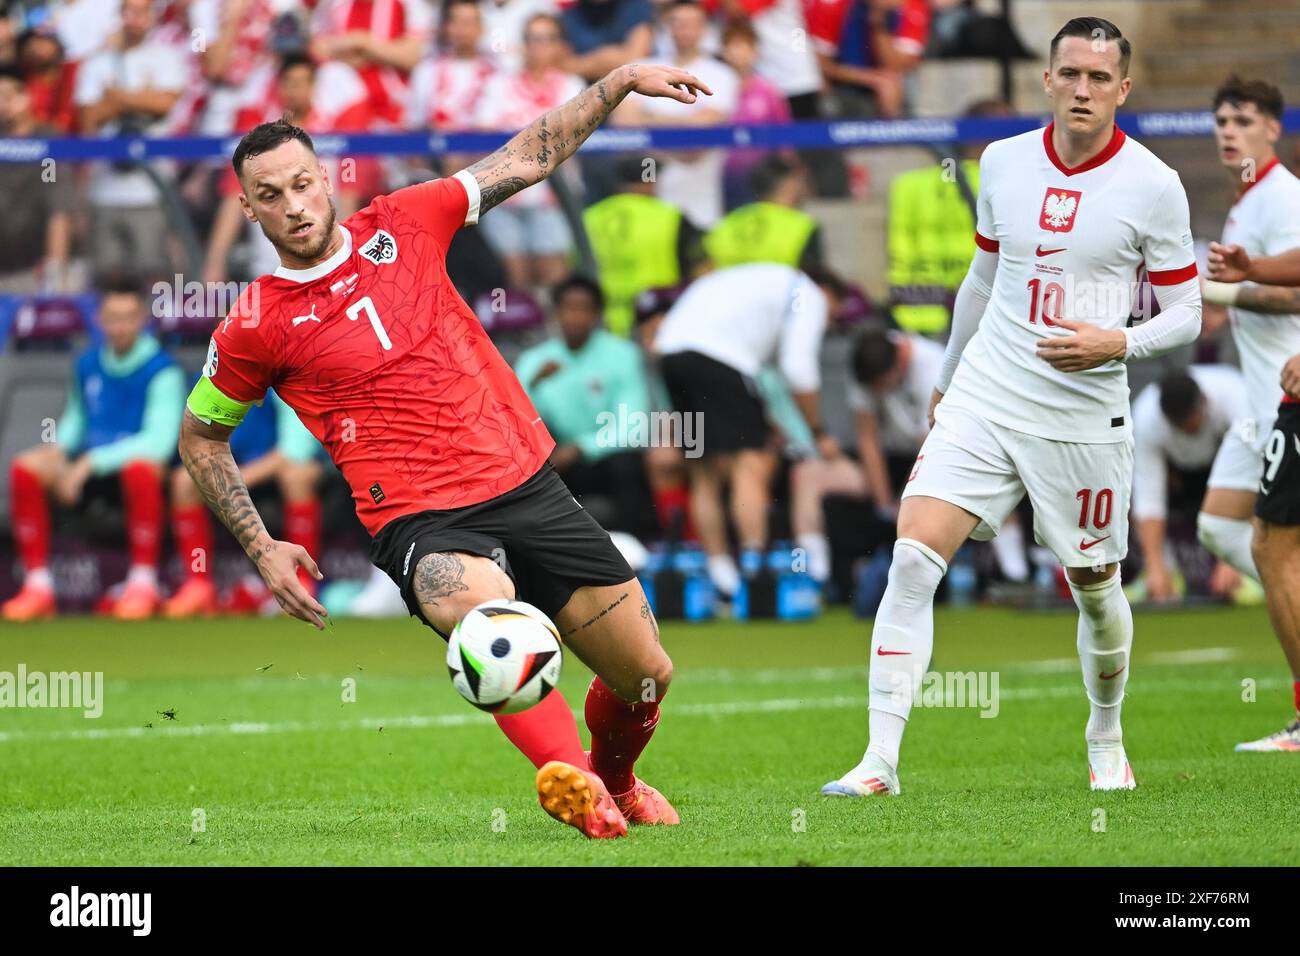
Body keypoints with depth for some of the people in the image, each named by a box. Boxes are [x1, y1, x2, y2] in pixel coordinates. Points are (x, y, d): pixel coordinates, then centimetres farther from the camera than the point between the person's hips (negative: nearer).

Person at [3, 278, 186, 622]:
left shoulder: (162, 371, -10)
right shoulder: (87, 364, 8)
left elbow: (160, 439, -20)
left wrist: (91, 463, -25)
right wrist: (59, 451, 0)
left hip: (139, 459, -5)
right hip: (88, 464, 5)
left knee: (140, 468, -41)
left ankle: (143, 584, -28)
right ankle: (38, 586, -18)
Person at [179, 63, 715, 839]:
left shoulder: (401, 226, 6)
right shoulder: (256, 328, -1)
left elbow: (526, 161, 15)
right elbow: (201, 437, 14)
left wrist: (620, 82, 8)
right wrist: (263, 549, 6)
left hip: (528, 485, 4)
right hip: (422, 523, -4)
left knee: (647, 674, 6)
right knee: (481, 602, -40)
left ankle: (615, 781, 38)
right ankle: (570, 777, -48)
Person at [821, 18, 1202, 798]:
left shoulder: (1153, 186, -6)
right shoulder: (1003, 163, 5)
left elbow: (1185, 313, -1)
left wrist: (1117, 343, -19)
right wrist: (948, 377, 27)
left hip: (1085, 417, -2)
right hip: (984, 402, 2)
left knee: (1095, 587, 9)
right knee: (912, 559, -14)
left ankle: (1107, 739, 37)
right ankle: (881, 760, -13)